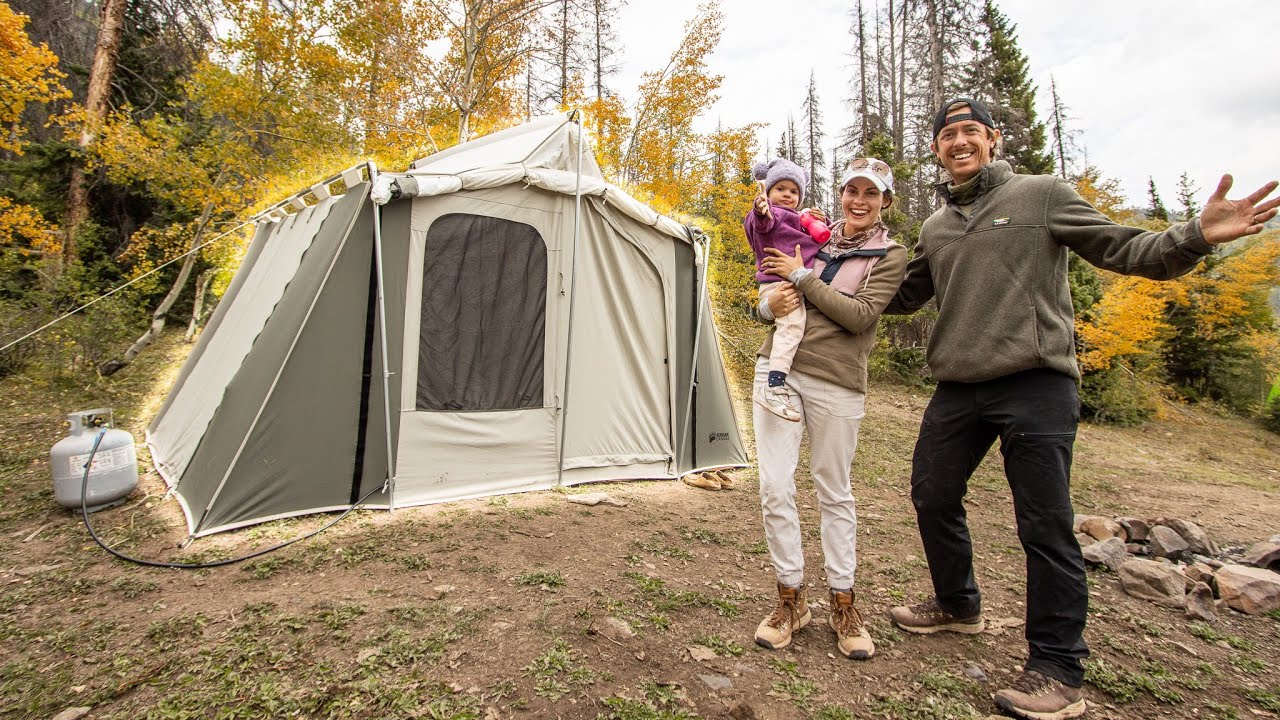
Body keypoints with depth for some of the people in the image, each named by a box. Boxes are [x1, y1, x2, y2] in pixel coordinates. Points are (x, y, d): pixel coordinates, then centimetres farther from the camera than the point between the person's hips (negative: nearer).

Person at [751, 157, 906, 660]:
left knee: (834, 492, 8)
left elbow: (860, 316, -13)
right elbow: (768, 301, 17)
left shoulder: (890, 255, 3)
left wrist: (802, 277, -10)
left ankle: (843, 604, 25)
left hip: (834, 382, -3)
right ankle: (790, 600, 15)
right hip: (778, 370, 3)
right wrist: (771, 304, -7)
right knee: (774, 487, -2)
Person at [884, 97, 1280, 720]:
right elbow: (903, 297, 25)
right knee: (933, 499, 12)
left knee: (1046, 526, -2)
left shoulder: (1043, 194, 3)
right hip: (956, 392, 6)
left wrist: (1195, 237, -20)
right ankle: (957, 605, 37)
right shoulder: (935, 228, 16)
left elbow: (1123, 250, -2)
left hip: (1035, 388, -5)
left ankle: (1058, 669, 15)